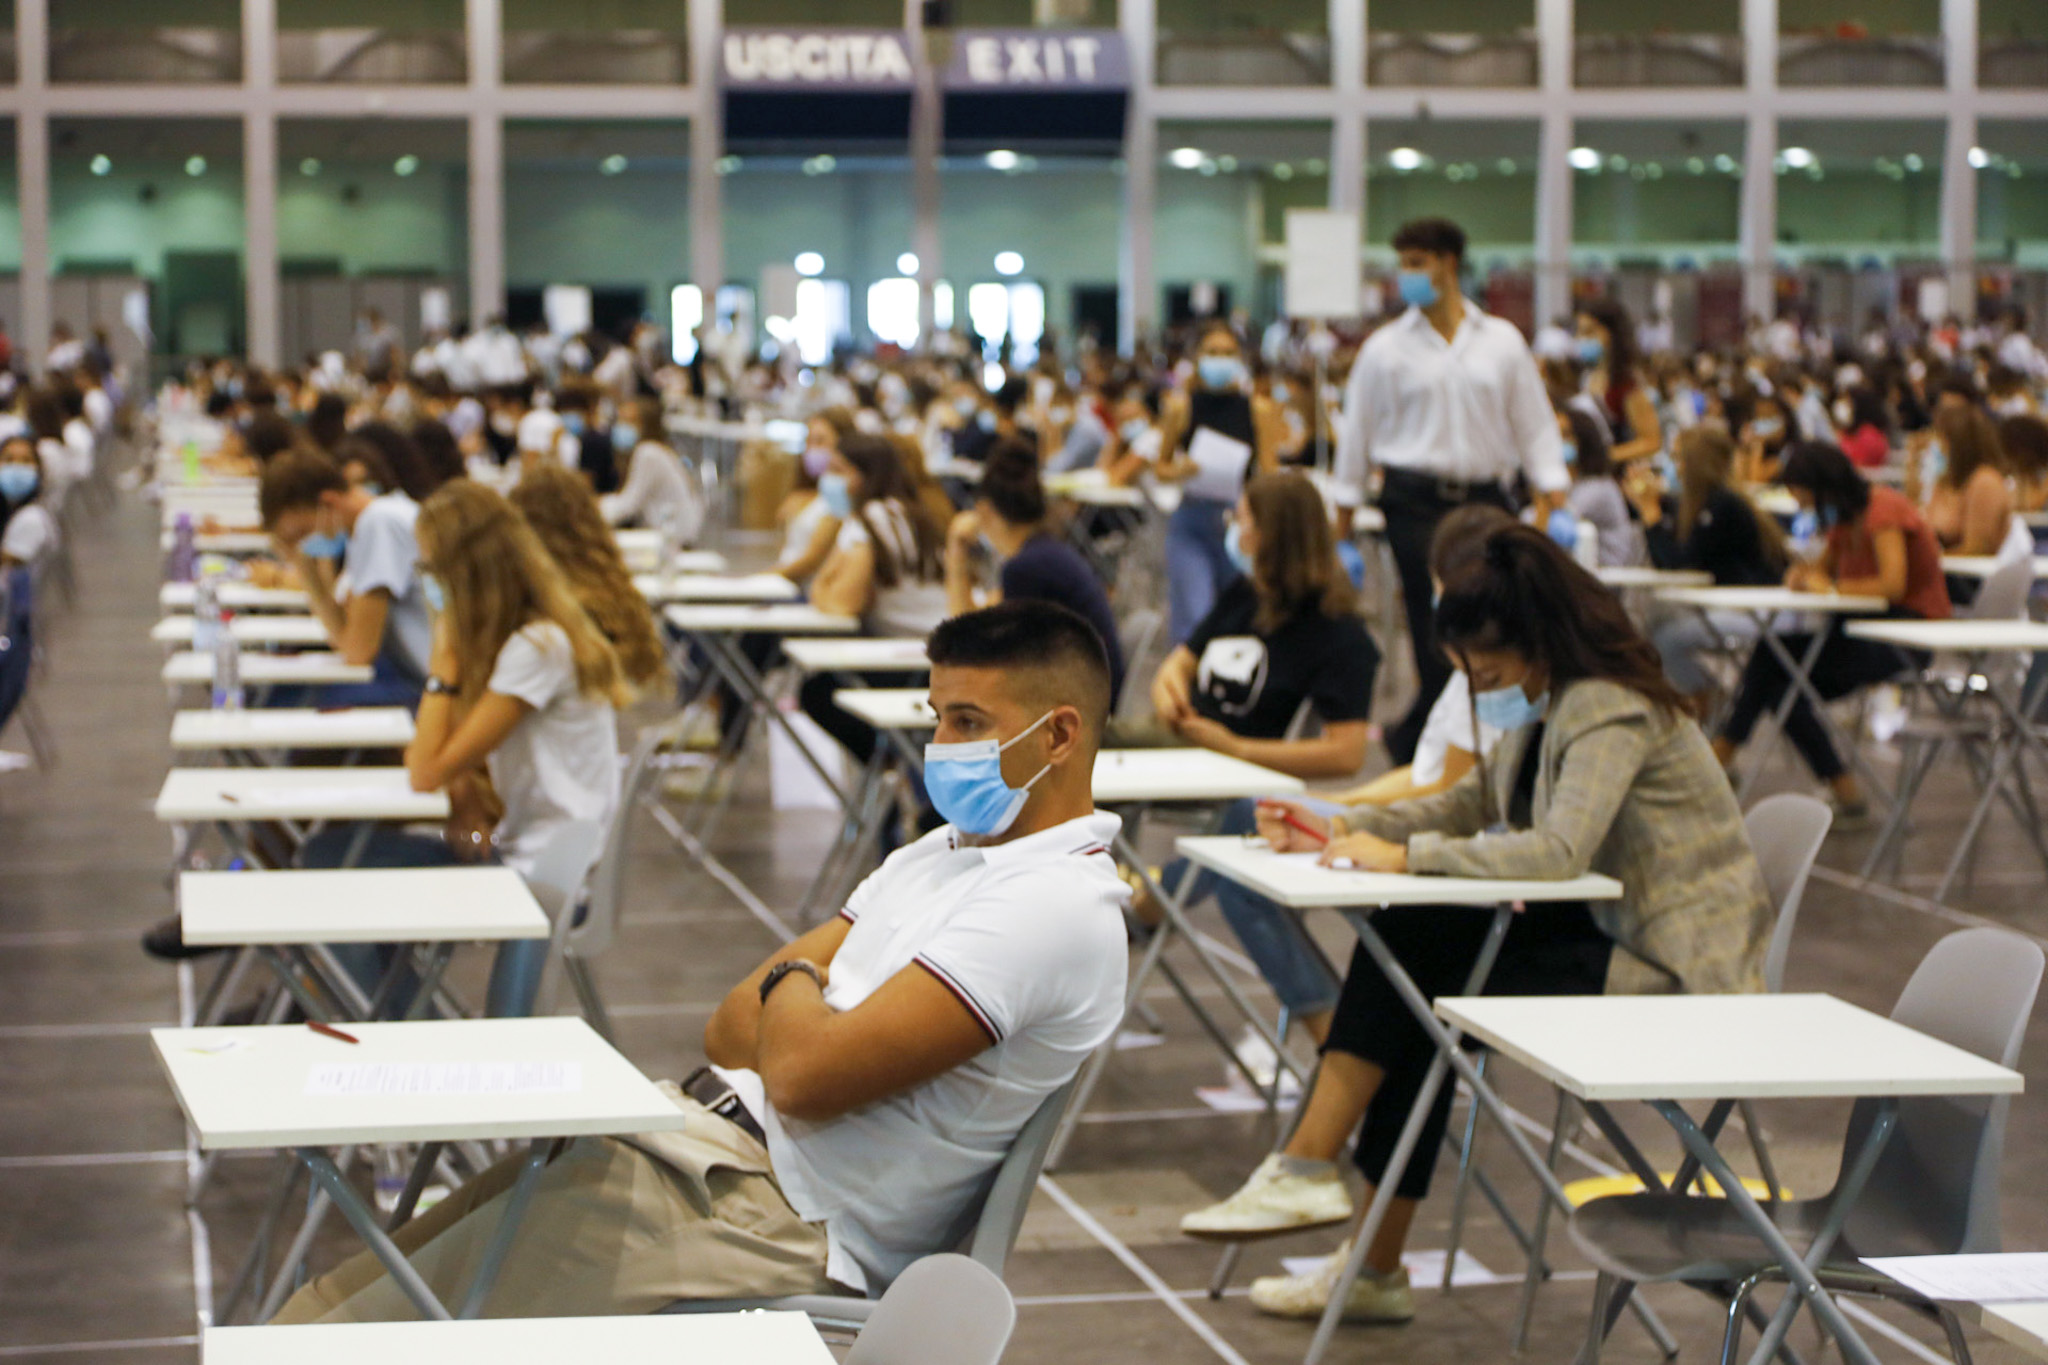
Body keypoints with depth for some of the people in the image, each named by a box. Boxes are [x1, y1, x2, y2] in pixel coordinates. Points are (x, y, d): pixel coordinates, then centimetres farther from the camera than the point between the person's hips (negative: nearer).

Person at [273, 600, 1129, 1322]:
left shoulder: (1059, 907, -15)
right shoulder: (945, 853, 17)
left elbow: (805, 1075, -21)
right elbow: (730, 1031, 16)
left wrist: (792, 985, 0)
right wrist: (807, 1022, -6)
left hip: (774, 1222, -9)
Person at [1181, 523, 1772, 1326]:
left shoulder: (1611, 713, -19)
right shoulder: (1550, 708, 11)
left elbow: (1558, 850, -32)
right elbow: (1471, 805, 19)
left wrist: (1407, 856, -27)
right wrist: (1344, 831, 4)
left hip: (1672, 969, -9)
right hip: (1608, 935, 9)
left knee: (1431, 987, -17)